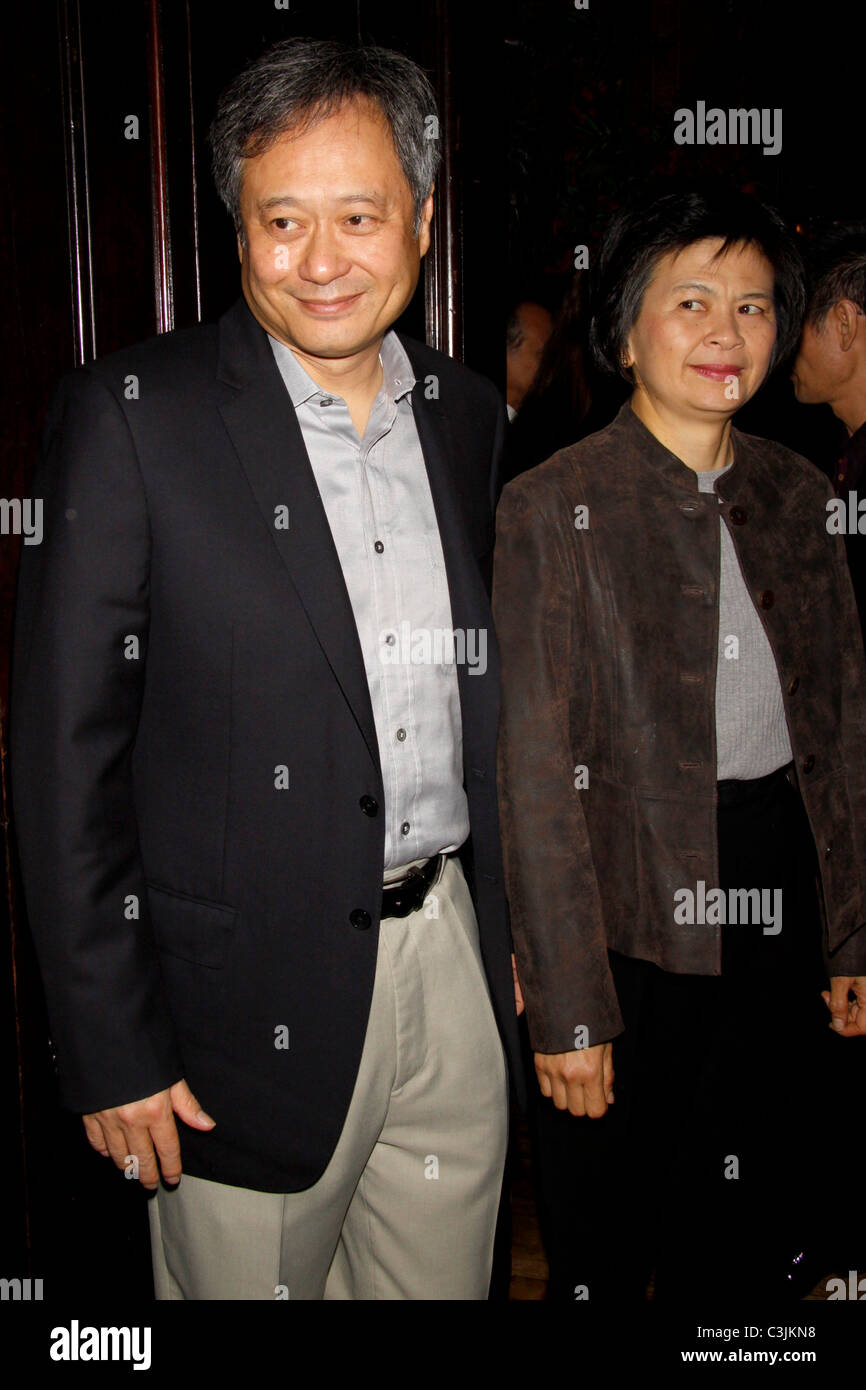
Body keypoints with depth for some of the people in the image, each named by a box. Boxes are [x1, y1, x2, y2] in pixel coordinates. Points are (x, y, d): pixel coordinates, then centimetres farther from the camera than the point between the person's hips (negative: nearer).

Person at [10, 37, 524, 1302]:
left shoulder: (468, 413, 6)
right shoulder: (130, 416, -11)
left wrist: (510, 924, 14)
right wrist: (110, 1047, -11)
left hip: (454, 959, 5)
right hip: (258, 998, -4)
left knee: (443, 1282, 19)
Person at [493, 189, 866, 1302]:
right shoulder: (551, 508, -11)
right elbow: (536, 772, -12)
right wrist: (567, 1006, -13)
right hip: (631, 909, -4)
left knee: (745, 1237, 20)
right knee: (604, 1246, 14)